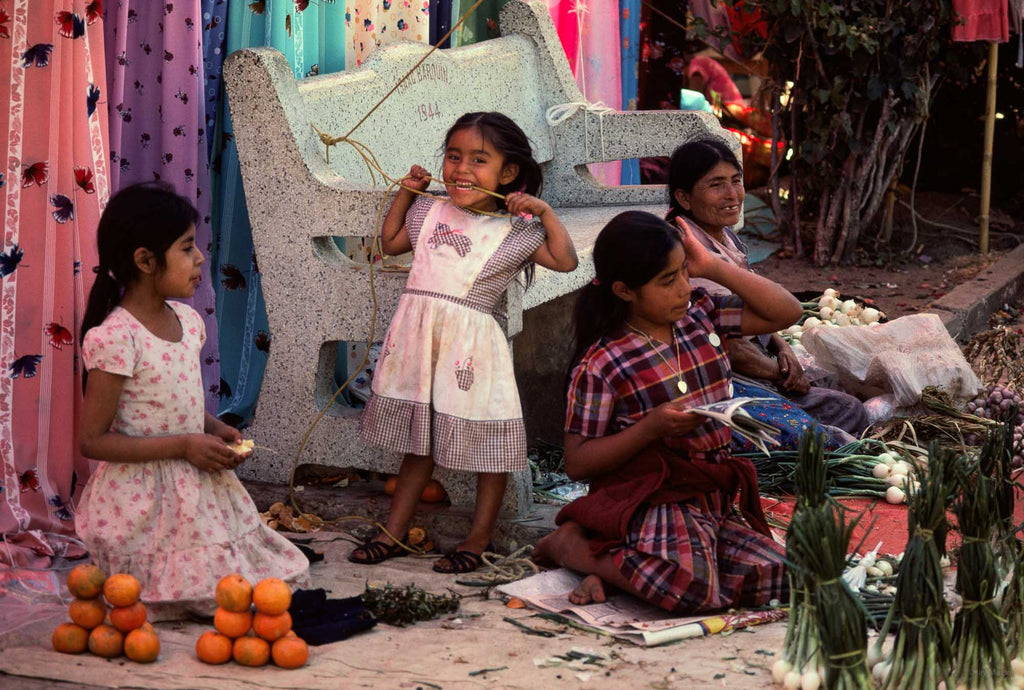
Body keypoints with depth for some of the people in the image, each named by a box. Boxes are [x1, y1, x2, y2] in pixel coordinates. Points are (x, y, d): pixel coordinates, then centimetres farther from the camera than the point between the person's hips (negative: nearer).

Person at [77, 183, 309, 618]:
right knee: (222, 598, -8)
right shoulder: (115, 337, -20)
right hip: (143, 500, -8)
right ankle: (110, 583, 11)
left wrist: (213, 429, 0)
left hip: (198, 486, 8)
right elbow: (93, 441, -20)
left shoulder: (188, 321, 4)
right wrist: (185, 445, -21)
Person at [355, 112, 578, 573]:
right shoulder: (431, 211, 10)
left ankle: (479, 540, 17)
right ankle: (394, 534, 22)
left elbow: (565, 260, -9)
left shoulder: (515, 231, -4)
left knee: (486, 446, 4)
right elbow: (391, 242, 25)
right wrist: (407, 192, 19)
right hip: (418, 338, 4)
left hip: (470, 345, -4)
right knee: (418, 439, 15)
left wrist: (544, 211, -12)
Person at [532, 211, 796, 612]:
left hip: (713, 498, 7)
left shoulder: (700, 315, 8)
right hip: (650, 499, -7)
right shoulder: (600, 365, -9)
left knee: (774, 577, -15)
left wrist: (714, 267, 2)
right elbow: (577, 463, -7)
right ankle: (570, 544, -6)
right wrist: (652, 427, -19)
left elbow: (786, 313, 8)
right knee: (695, 590, -33)